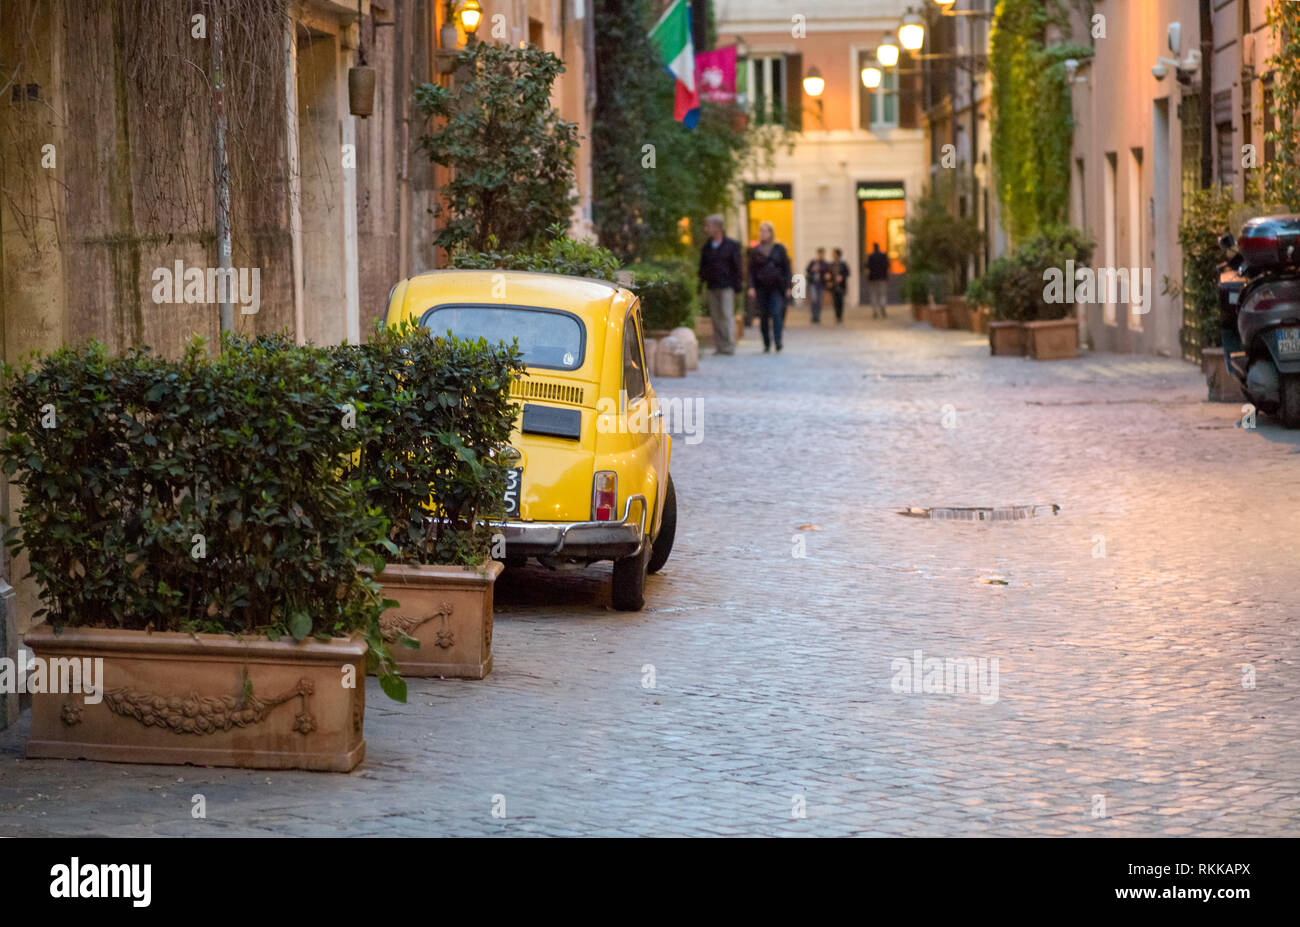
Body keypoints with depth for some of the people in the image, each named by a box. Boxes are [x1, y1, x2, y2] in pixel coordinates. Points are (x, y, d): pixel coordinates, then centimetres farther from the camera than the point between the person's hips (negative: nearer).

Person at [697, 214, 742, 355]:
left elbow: (737, 266, -1)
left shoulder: (732, 245, -1)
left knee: (727, 315, -9)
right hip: (712, 286, 5)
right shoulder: (707, 246, 12)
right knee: (715, 317, 4)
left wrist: (738, 284, -5)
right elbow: (703, 266, 16)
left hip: (726, 286, -5)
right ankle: (719, 345, 6)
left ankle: (729, 345, -8)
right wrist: (701, 281, 8)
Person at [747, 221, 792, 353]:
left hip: (776, 287, -2)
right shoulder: (755, 251, 8)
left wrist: (787, 287, 0)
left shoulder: (779, 249, 5)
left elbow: (786, 268, 6)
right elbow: (751, 270, 6)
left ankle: (777, 341, -20)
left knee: (776, 313, -16)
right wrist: (751, 287, -5)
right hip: (761, 287, 2)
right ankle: (766, 344, 8)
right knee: (763, 316, 2)